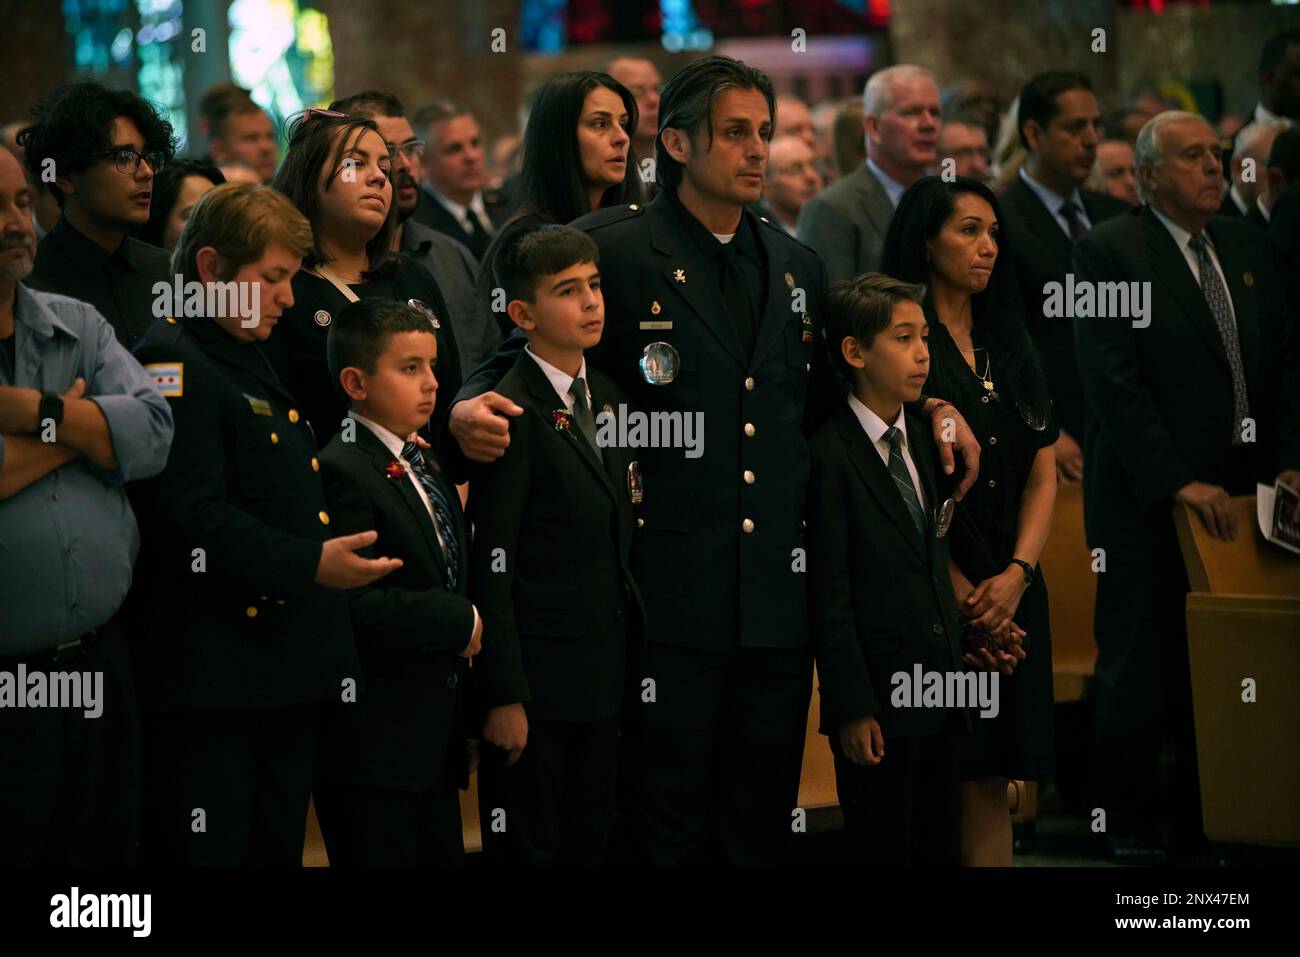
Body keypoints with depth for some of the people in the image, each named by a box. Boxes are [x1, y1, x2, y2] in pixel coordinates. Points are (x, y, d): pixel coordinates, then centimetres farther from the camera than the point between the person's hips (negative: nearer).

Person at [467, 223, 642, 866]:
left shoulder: (608, 399, 11)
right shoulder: (512, 415, -13)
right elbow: (491, 567, -15)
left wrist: (629, 656, 13)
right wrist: (503, 695, -18)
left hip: (603, 675, 7)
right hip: (536, 676, -7)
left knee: (589, 842, 11)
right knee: (526, 846, 1)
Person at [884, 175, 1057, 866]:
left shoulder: (1010, 347, 17)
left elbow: (1043, 474, 12)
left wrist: (1017, 574, -4)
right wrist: (957, 588, -13)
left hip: (1010, 594, 6)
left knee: (989, 781, 2)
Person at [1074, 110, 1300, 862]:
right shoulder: (1108, 252, -5)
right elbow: (1114, 383, -12)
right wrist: (1179, 484, -17)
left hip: (1236, 499, 5)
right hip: (1148, 507, -5)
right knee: (1141, 677, 1)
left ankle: (1201, 825, 10)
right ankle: (1132, 829, 11)